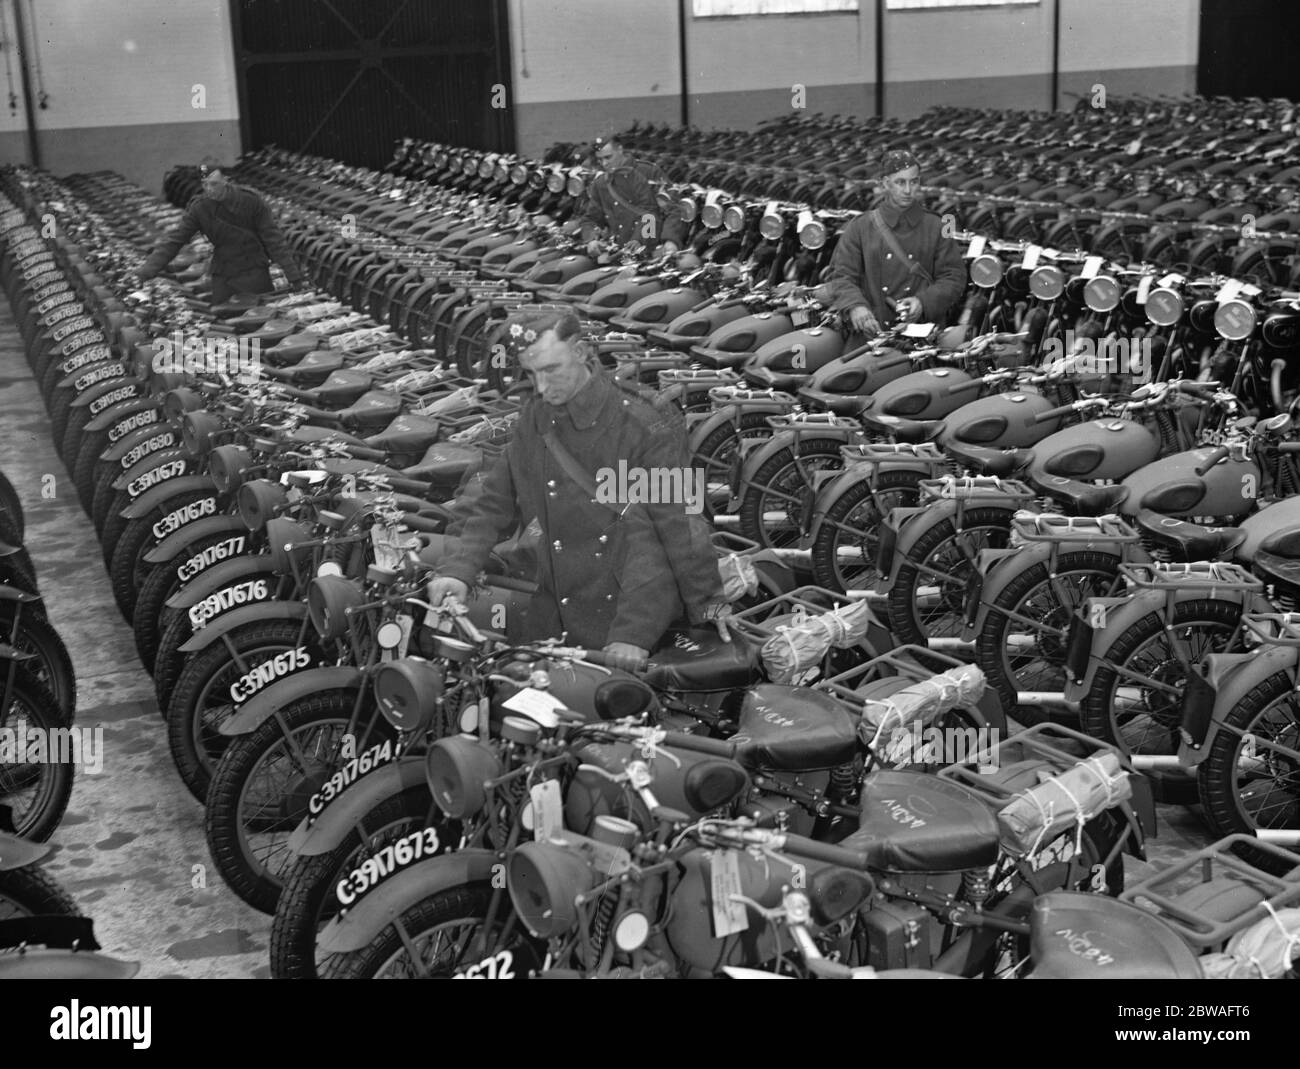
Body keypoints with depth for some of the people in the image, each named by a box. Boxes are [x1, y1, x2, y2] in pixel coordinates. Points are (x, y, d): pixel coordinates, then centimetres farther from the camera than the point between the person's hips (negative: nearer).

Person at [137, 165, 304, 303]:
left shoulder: (250, 201, -12)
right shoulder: (199, 208, -6)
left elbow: (273, 238, -8)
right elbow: (174, 240, -8)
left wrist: (293, 273, -9)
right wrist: (147, 271, -19)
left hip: (254, 272, -2)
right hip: (222, 275, 2)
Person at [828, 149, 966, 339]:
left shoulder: (935, 228, 10)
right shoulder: (860, 227, 8)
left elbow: (954, 277, 8)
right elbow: (842, 275, 2)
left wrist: (923, 302, -11)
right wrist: (855, 306, -19)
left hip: (924, 331, 0)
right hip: (873, 330, 0)